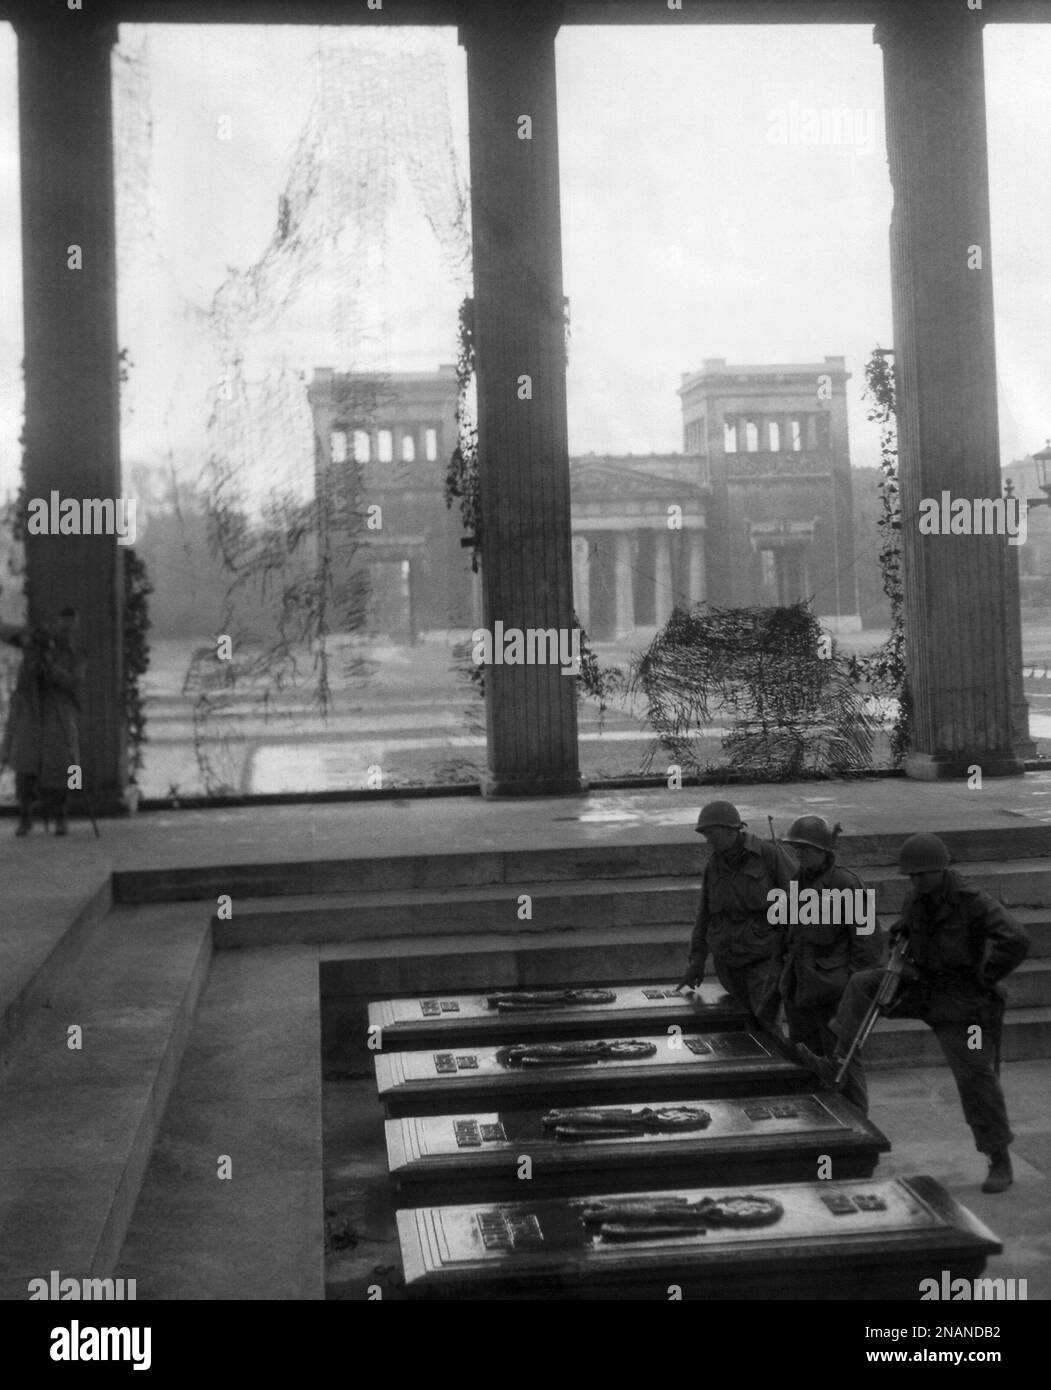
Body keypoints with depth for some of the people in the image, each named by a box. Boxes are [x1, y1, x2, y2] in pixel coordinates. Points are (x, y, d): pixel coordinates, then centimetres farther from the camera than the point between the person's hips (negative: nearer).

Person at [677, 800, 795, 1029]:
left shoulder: (769, 854, -8)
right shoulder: (714, 863, 7)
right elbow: (705, 913, 15)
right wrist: (697, 960, 16)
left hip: (763, 956, -5)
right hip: (727, 962, 5)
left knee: (770, 1019, -16)